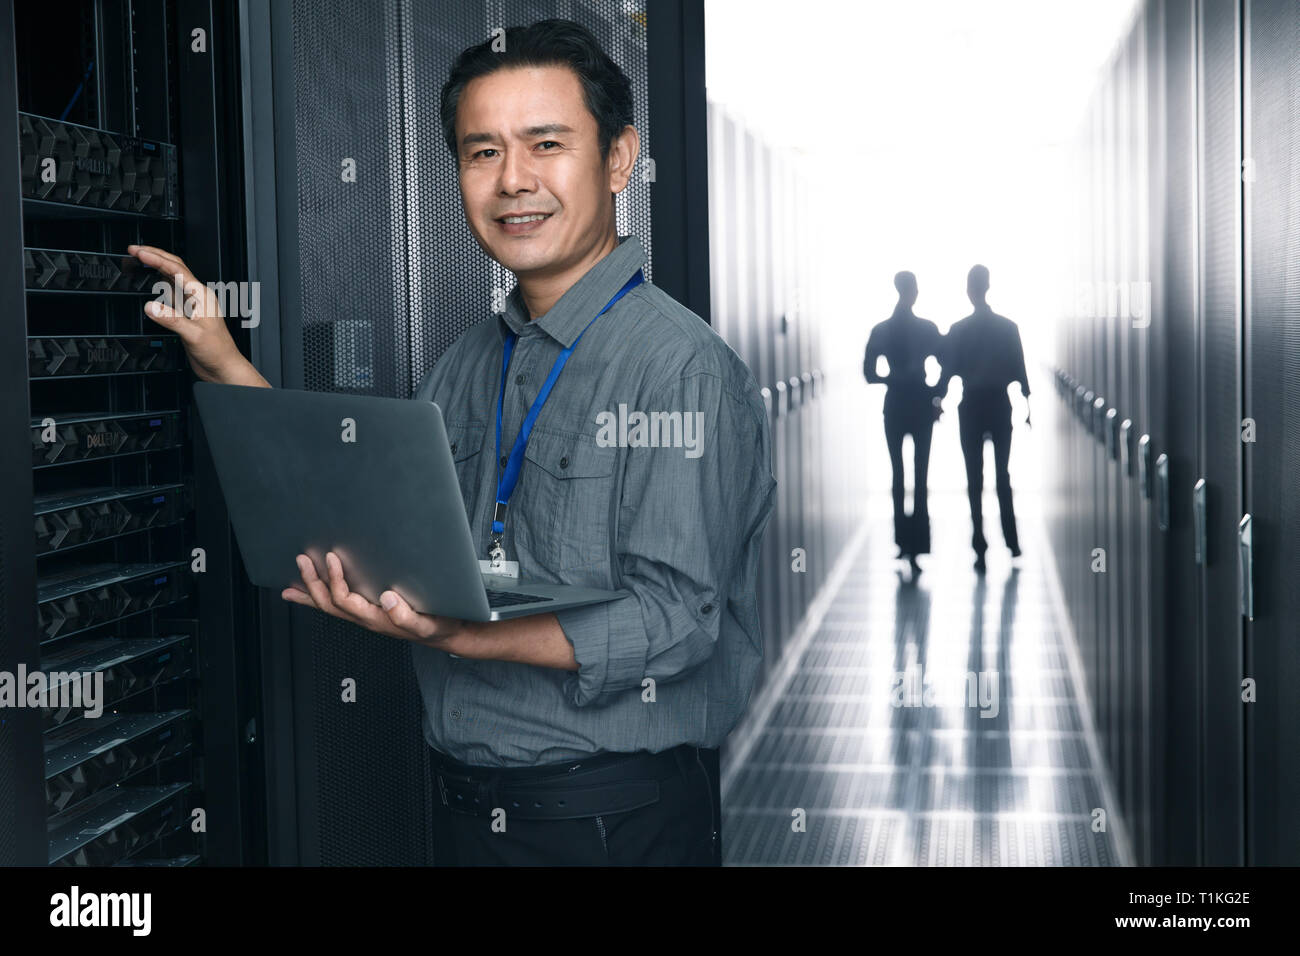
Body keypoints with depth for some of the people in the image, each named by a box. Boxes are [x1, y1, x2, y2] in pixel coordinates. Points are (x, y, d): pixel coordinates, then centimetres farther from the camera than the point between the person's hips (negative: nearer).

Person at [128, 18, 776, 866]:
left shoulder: (683, 367, -17)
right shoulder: (472, 363, 8)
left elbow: (672, 618, -22)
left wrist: (457, 635, -30)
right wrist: (228, 369, 7)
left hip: (616, 817, -7)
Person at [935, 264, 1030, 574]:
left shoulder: (958, 330, -7)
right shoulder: (1008, 327, -3)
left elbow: (948, 370, -6)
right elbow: (1019, 370, -2)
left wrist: (939, 399, 4)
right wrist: (1027, 405, 5)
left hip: (971, 408, -1)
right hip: (1000, 405, 1)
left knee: (974, 477, 2)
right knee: (1002, 473, 14)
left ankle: (980, 545, -1)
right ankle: (1011, 541, 14)